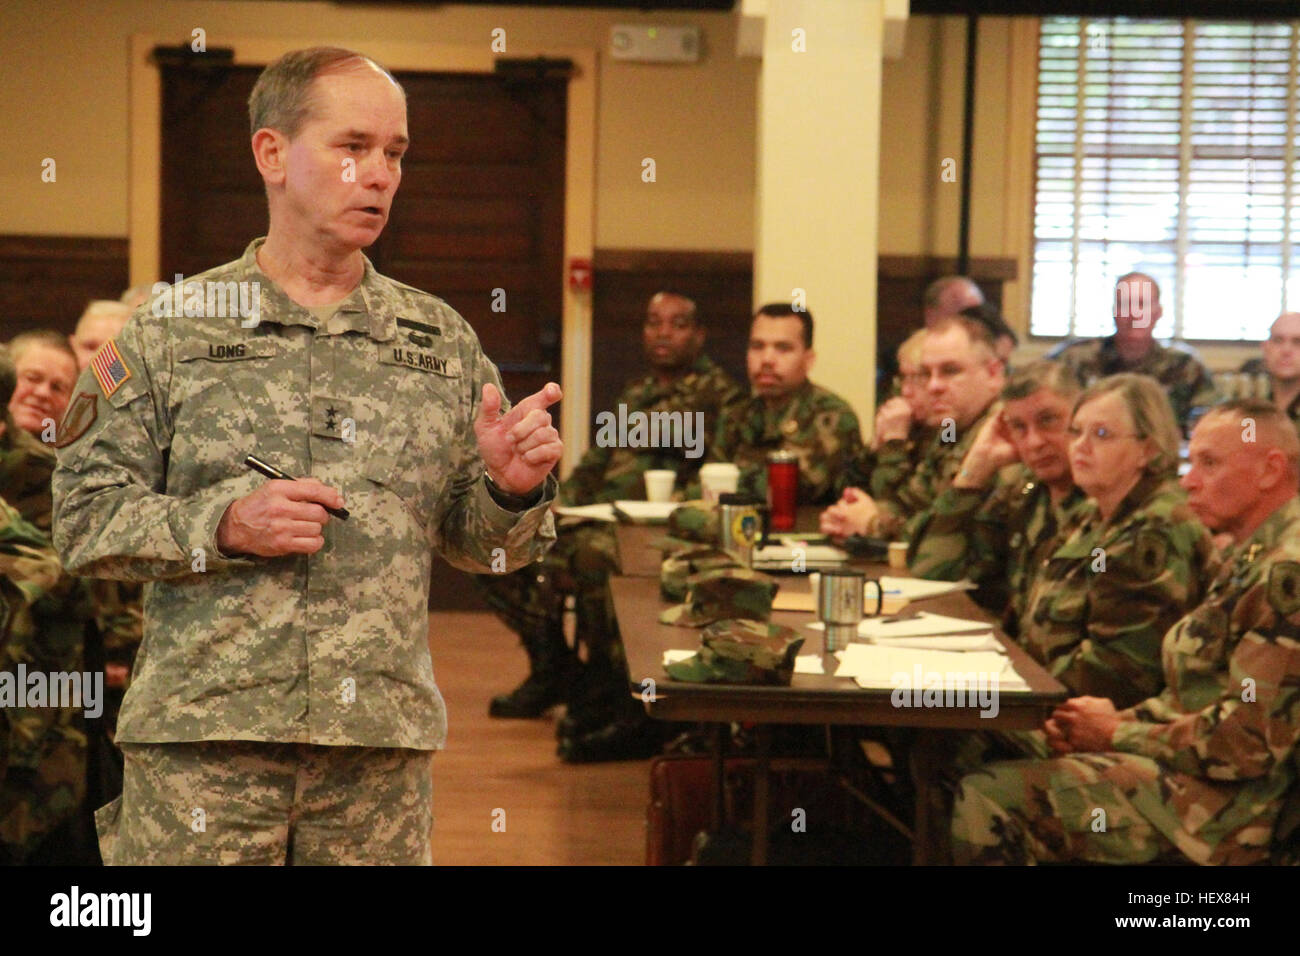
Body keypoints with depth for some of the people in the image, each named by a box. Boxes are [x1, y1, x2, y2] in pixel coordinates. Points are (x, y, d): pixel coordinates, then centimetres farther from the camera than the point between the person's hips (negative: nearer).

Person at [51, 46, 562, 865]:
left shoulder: (443, 342, 12)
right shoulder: (171, 329, 4)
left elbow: (481, 547, 14)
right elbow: (85, 518, 1)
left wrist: (512, 488, -7)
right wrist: (224, 524, -14)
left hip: (383, 741, 3)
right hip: (202, 736, -2)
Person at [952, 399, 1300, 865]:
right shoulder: (1252, 562, 17)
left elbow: (1249, 737, -23)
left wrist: (1119, 735, -11)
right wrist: (1126, 718, 2)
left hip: (1230, 805, -10)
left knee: (983, 801, -17)